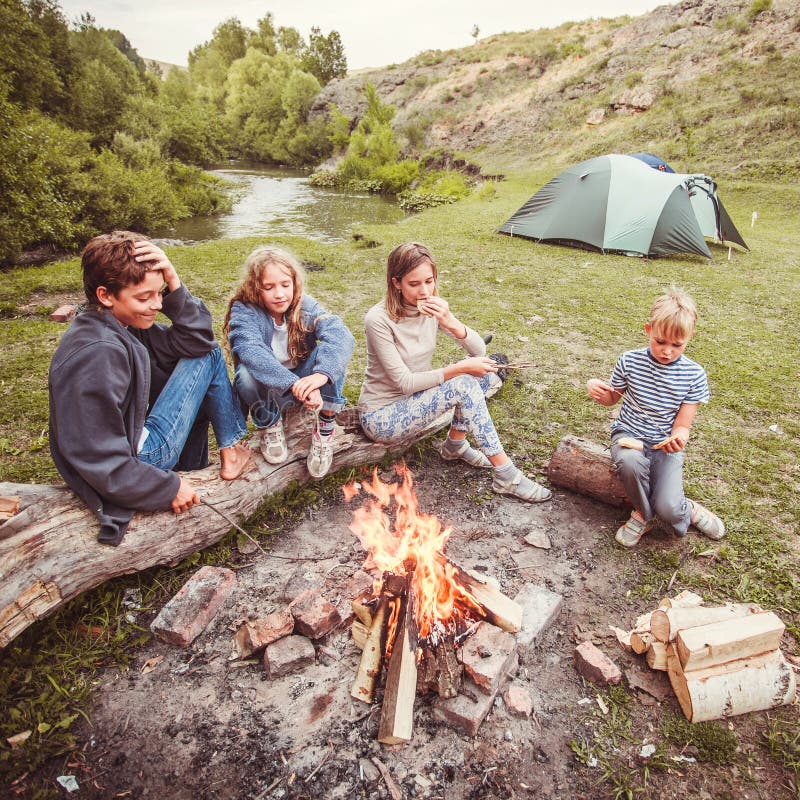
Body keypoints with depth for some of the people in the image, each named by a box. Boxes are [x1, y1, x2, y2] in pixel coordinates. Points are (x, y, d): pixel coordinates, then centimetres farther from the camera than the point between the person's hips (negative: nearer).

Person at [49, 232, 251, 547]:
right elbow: (99, 459, -28)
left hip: (133, 438, 9)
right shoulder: (98, 354, -28)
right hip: (140, 458, -9)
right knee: (209, 357, -6)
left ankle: (193, 470, 21)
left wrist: (173, 282, -13)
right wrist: (169, 488, -18)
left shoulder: (123, 323, 1)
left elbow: (197, 340, 0)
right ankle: (231, 453, 9)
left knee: (203, 351, 20)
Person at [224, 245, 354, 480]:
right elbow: (252, 353, -39)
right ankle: (271, 425, -4)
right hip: (266, 390, -1)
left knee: (332, 349, -25)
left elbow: (340, 333, -32)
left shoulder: (305, 306, -14)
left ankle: (325, 427, -15)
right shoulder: (244, 311, -19)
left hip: (301, 380, 2)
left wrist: (321, 373, -52)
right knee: (247, 374, -35)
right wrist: (294, 385, -54)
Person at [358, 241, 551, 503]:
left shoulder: (432, 308, -4)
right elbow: (404, 382, -24)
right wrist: (460, 368, -25)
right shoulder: (379, 319, -23)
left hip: (416, 400, 7)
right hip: (381, 416, -7)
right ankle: (506, 476, -20)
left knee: (486, 370, -11)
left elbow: (479, 351, -9)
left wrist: (450, 321, -27)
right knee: (463, 385, -27)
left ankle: (455, 444, 1)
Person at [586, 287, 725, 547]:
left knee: (668, 509, -22)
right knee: (630, 462, -38)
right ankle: (644, 512, -5)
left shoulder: (694, 375, -8)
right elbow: (612, 397, 8)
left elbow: (682, 425, -6)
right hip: (629, 434, 1)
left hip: (665, 443, 0)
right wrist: (597, 391, -16)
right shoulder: (630, 361, -7)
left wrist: (678, 438, -30)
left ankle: (686, 510, 18)